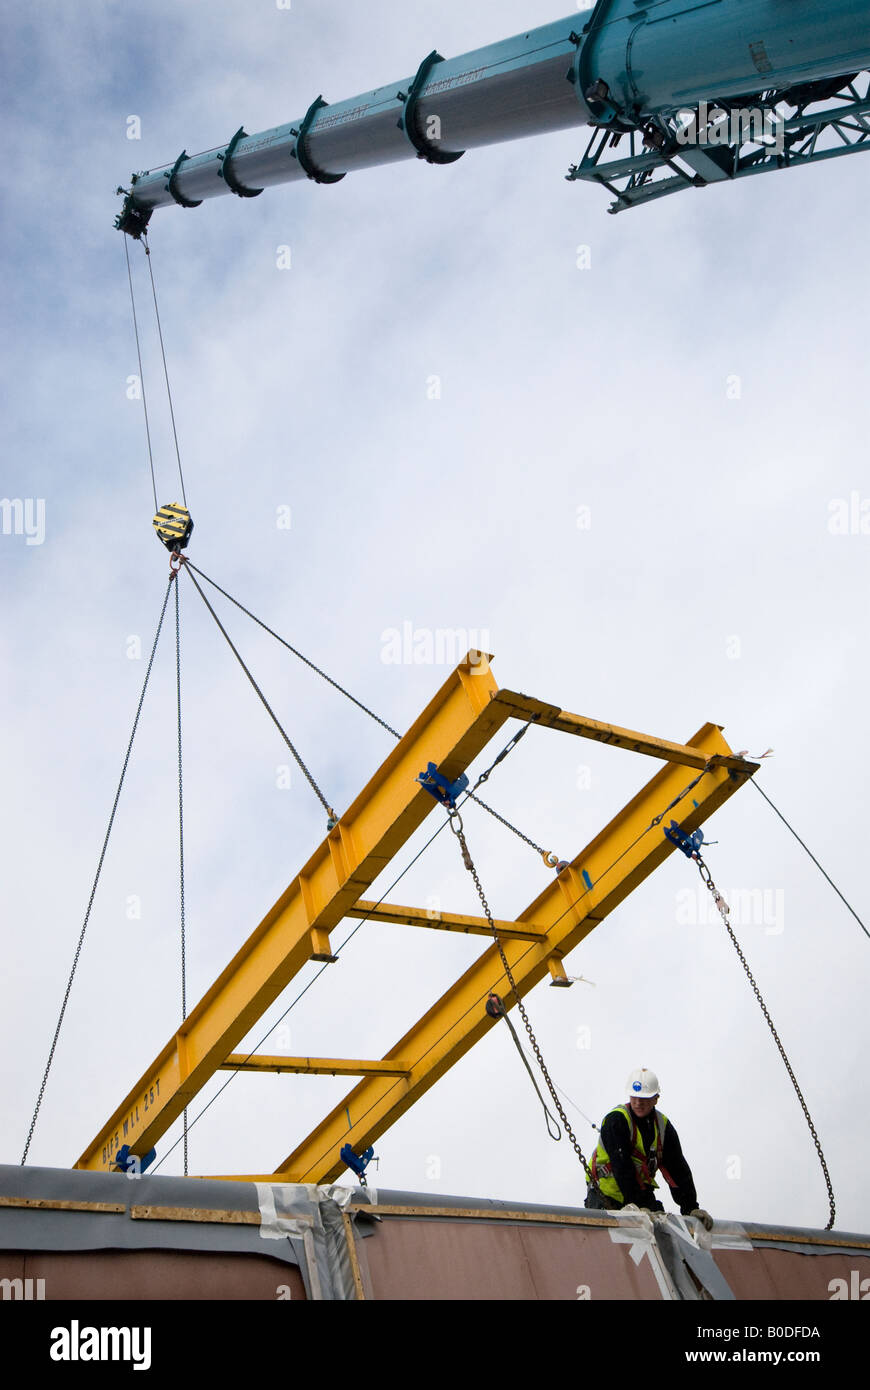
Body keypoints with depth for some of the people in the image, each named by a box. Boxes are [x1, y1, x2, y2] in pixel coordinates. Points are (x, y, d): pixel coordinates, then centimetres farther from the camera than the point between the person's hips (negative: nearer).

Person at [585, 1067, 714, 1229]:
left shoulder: (663, 1125, 2)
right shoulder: (615, 1120, -17)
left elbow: (678, 1170, 2)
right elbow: (622, 1167, -23)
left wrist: (691, 1208, -7)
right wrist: (637, 1205, -28)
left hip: (642, 1191, 5)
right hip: (607, 1194, -5)